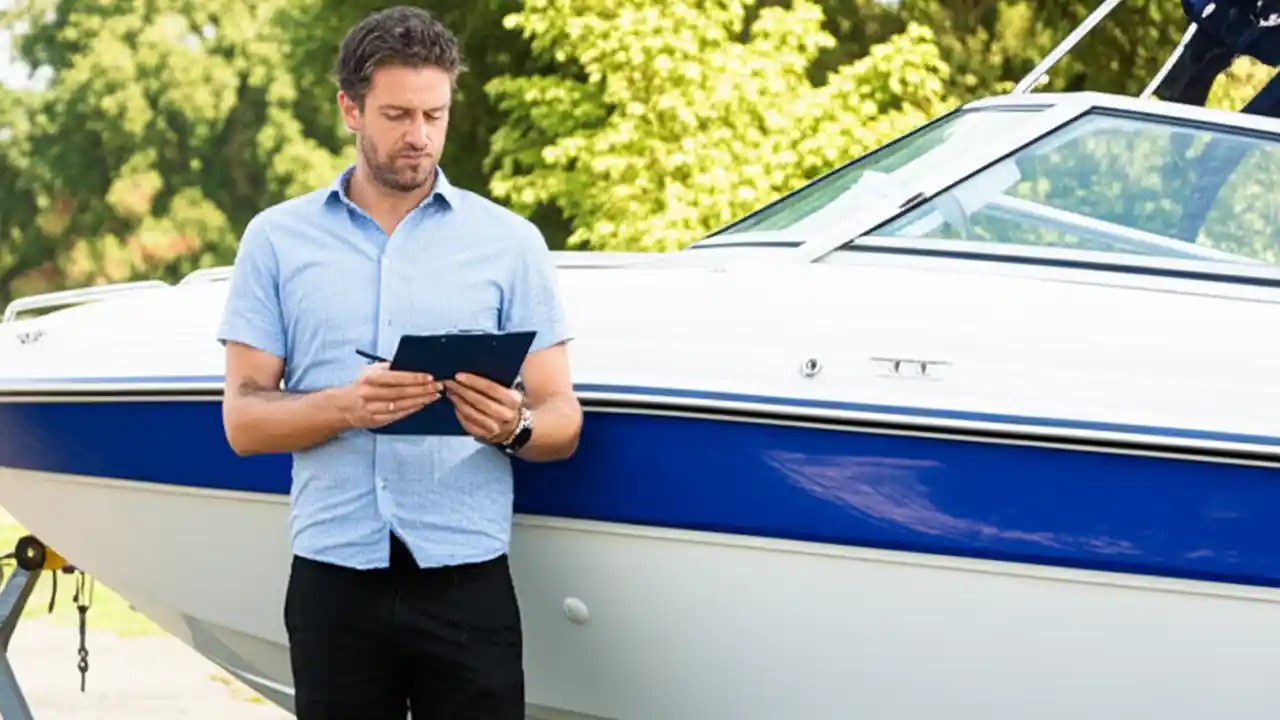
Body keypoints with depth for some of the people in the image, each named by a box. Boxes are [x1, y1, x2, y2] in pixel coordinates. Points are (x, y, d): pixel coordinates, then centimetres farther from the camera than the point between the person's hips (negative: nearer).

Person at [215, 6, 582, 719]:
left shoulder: (510, 242, 7)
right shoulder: (277, 240, 8)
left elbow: (562, 422, 6)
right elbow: (244, 420, 3)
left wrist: (514, 427, -18)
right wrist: (346, 406, -16)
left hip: (468, 580, 0)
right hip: (333, 578, 1)